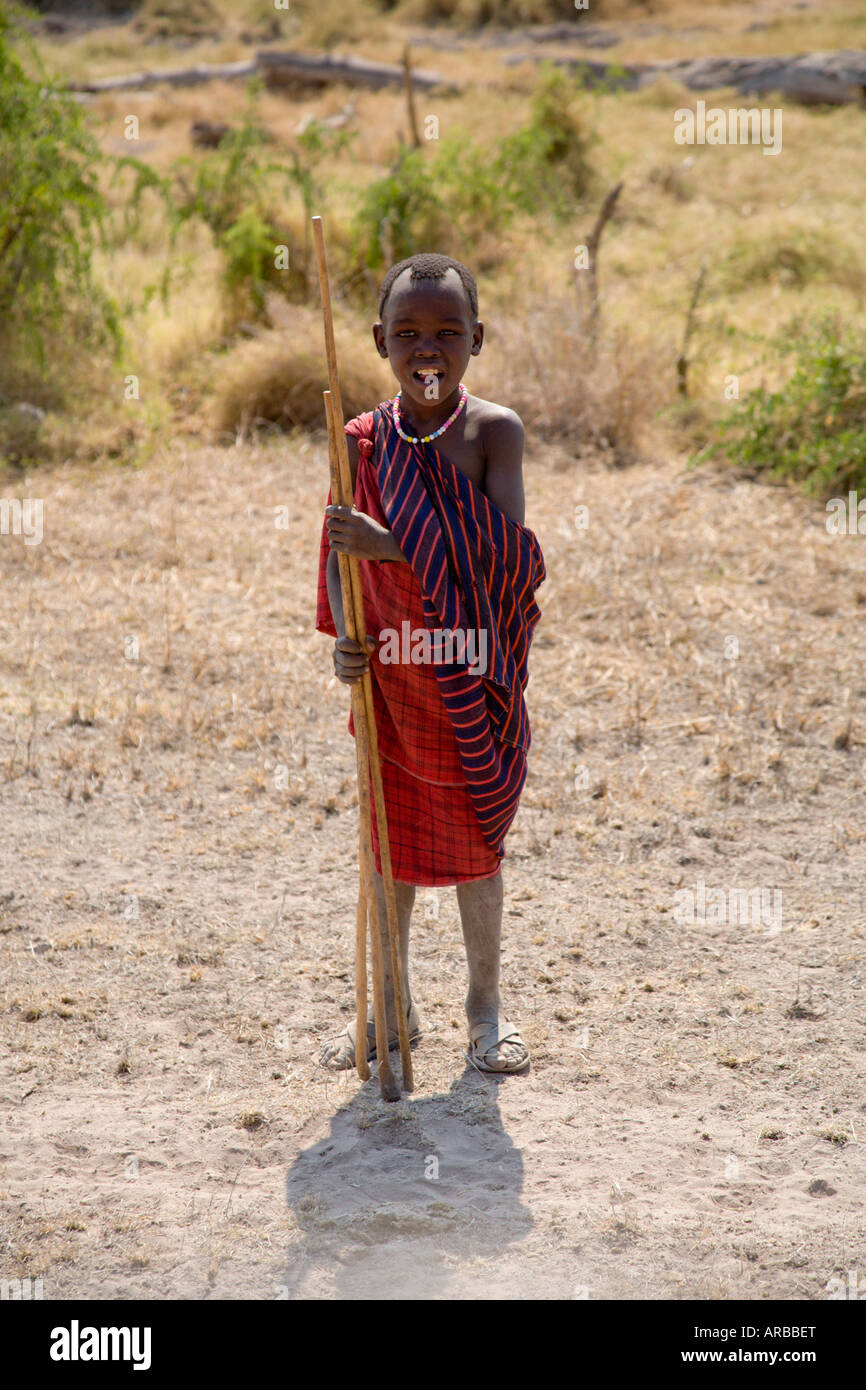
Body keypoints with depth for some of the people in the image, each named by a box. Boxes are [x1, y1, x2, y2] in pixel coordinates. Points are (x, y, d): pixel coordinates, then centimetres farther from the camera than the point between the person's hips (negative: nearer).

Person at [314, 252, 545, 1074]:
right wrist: (343, 634, -18)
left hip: (471, 673, -2)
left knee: (473, 838, 9)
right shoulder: (363, 441, -3)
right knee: (392, 837, 11)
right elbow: (340, 550, 0)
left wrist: (393, 544, -34)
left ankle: (486, 1005, 26)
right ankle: (391, 1006, 26)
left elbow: (507, 550, -24)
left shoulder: (495, 433, -11)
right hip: (390, 670, 2)